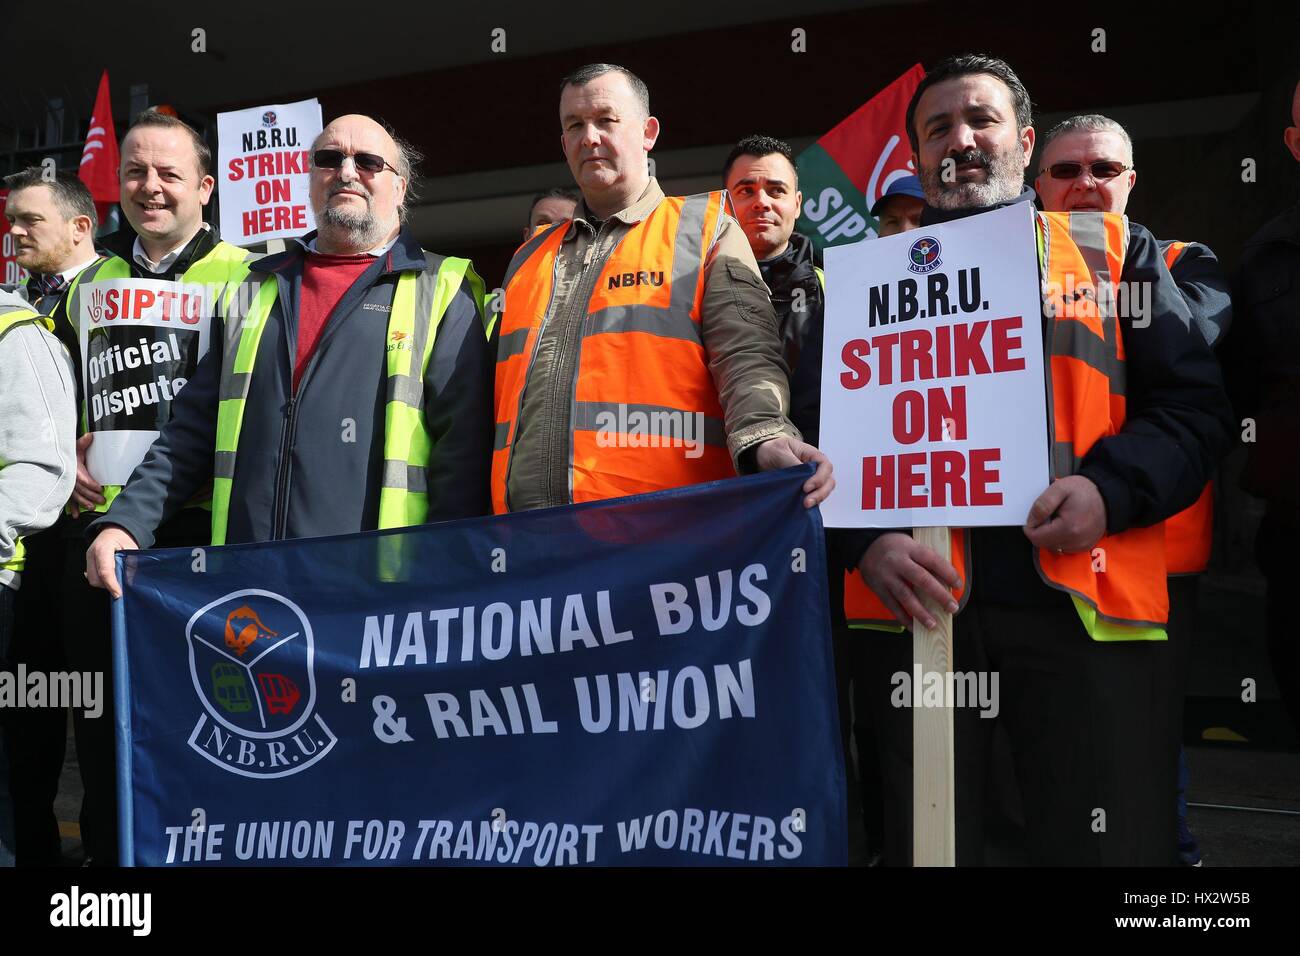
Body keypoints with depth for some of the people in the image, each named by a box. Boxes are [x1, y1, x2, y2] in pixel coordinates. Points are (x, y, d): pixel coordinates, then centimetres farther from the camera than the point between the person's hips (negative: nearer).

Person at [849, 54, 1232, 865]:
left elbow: (1194, 403, 6)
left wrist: (1109, 488, -13)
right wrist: (868, 537, -11)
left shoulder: (1115, 252, 14)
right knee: (924, 842, 8)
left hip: (1089, 601, 0)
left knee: (1112, 845, 3)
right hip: (916, 601, 1)